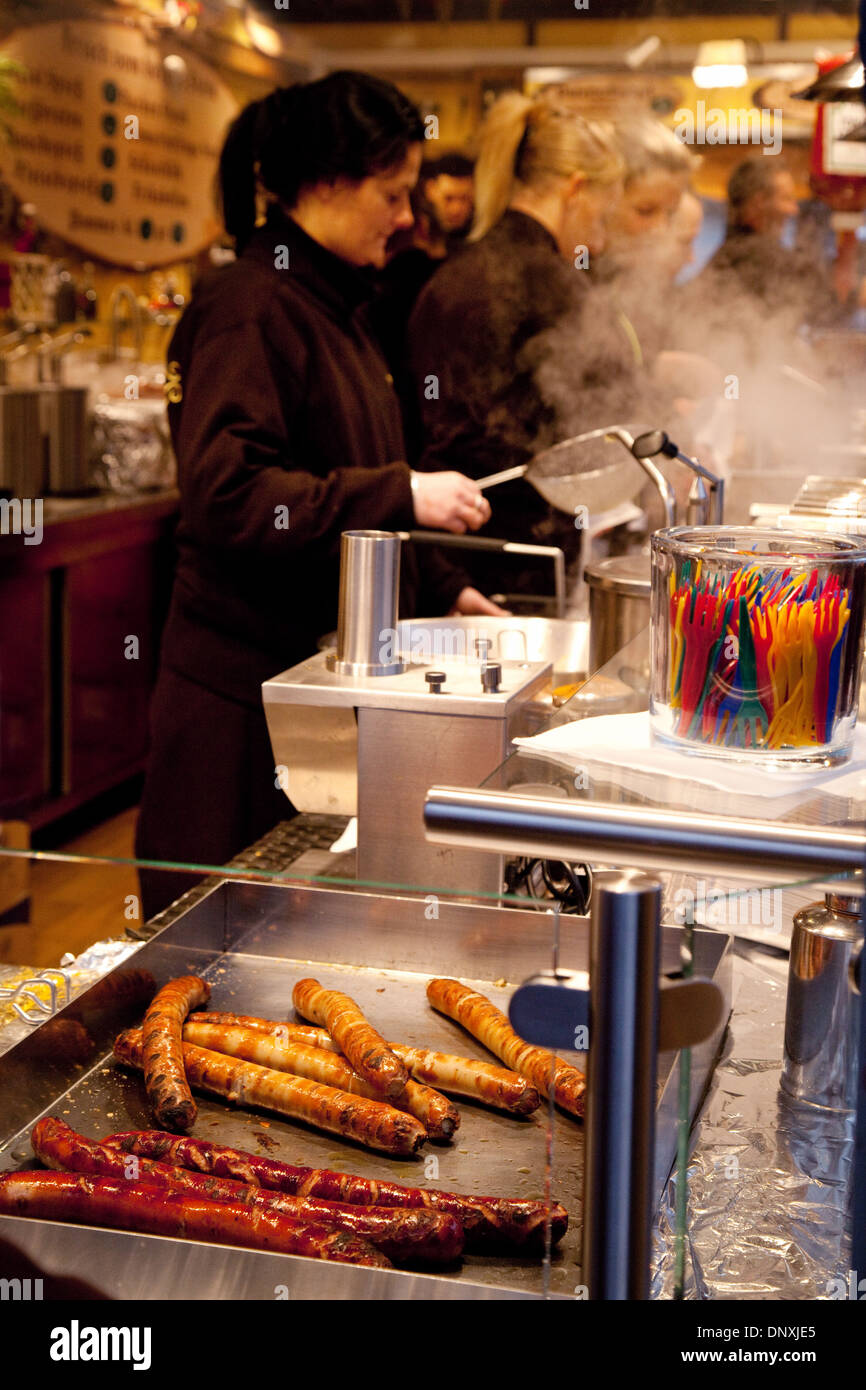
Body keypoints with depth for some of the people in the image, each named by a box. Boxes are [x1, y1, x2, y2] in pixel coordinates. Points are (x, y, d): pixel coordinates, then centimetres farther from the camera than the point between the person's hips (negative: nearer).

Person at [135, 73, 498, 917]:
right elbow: (228, 496, -25)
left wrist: (440, 591, 17)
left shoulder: (334, 306, 17)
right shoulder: (248, 308, -14)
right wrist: (402, 494, -24)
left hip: (322, 664, 9)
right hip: (246, 683, -9)